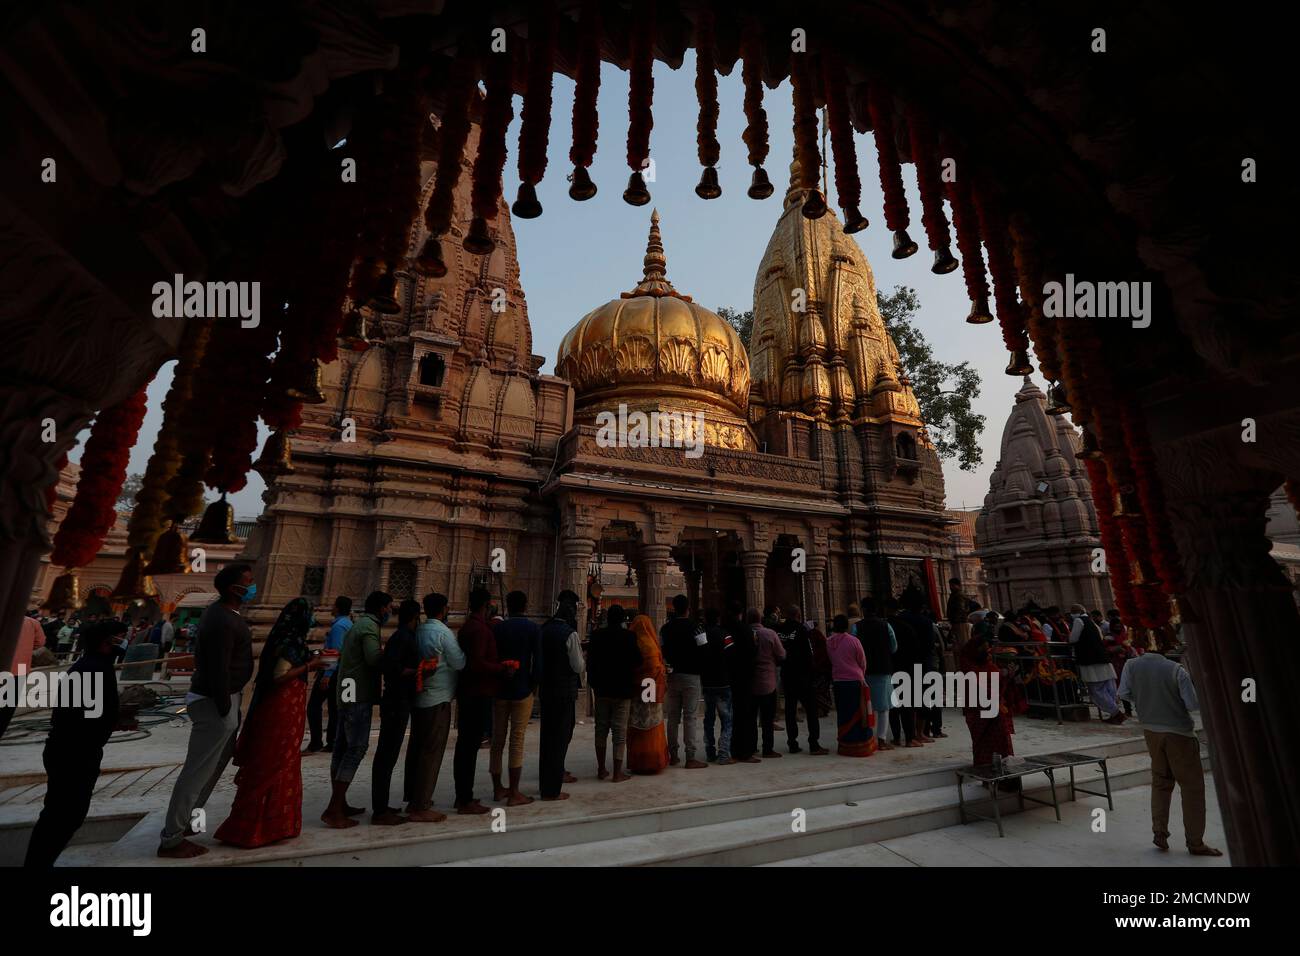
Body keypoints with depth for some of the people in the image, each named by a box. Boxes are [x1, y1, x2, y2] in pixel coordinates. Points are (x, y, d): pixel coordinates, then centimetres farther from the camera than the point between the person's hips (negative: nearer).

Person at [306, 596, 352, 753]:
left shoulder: (338, 626, -15)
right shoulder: (349, 624, 14)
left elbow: (336, 651, -22)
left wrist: (327, 675, -23)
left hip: (332, 671, -9)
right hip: (341, 671, 9)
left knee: (314, 705, -3)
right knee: (334, 707, 11)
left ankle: (315, 743, -4)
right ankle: (331, 743, 14)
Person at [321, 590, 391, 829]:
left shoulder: (357, 625, 17)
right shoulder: (370, 626, -13)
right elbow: (374, 658, -26)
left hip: (346, 694, 10)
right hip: (360, 696, -10)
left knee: (343, 747, 13)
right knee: (357, 748, -7)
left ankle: (340, 804, 22)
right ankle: (333, 810, -6)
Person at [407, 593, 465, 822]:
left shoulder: (418, 631, 5)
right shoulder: (443, 632, -16)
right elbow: (459, 663, -13)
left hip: (417, 698, 8)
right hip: (437, 700, -8)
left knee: (416, 748, 17)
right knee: (432, 752, -1)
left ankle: (415, 799, 29)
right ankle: (420, 807, 4)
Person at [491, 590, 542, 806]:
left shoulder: (497, 628, 1)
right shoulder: (533, 629, -7)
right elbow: (537, 661, -10)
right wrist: (534, 685, 3)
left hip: (499, 690, 3)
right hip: (522, 691, -3)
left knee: (497, 740, 13)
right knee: (517, 741, 2)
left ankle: (497, 789, 23)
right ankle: (513, 793, 6)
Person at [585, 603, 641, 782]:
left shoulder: (596, 635, -3)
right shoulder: (629, 637, -11)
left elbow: (589, 662, 3)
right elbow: (636, 664, -9)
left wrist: (594, 683, 14)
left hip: (601, 690, 3)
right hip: (622, 691, -3)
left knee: (601, 729, 15)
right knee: (619, 732, 4)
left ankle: (601, 769, 21)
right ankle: (617, 773, 6)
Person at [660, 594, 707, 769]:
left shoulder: (665, 628, 2)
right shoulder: (695, 628, -12)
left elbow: (661, 651, 5)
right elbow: (704, 652, -12)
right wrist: (700, 670, 3)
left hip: (672, 676, 5)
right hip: (691, 676, -5)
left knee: (673, 717, 13)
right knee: (691, 717, 0)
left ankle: (673, 755, 20)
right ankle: (691, 758, 3)